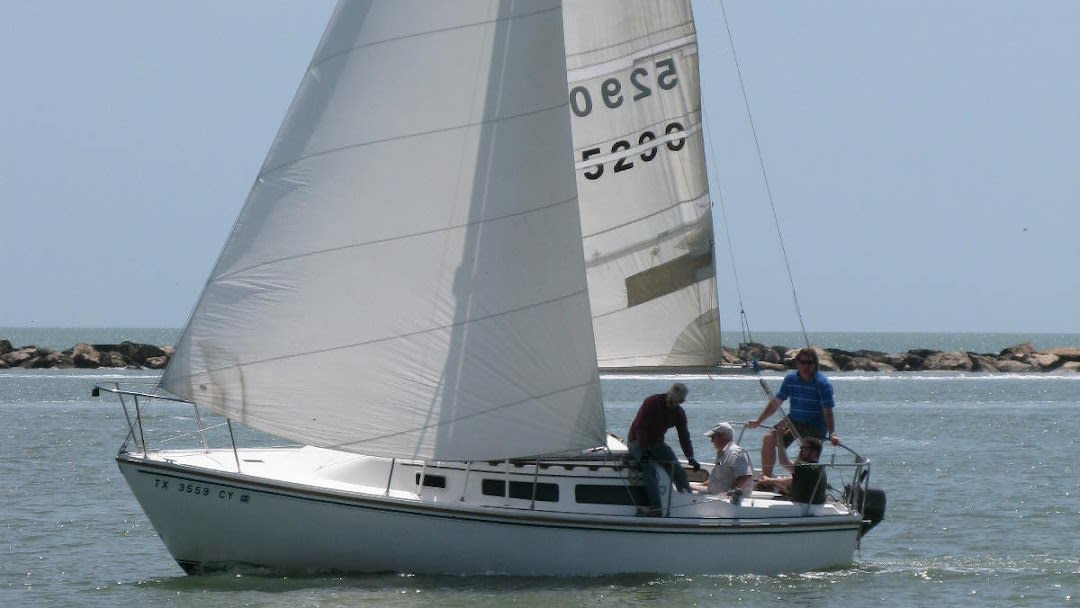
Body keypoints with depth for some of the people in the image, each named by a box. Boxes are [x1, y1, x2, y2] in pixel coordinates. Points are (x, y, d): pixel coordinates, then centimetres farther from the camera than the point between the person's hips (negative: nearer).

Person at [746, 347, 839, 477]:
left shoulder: (822, 383, -14)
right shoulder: (791, 379, 1)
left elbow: (827, 411, -19)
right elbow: (776, 402, 7)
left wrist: (832, 434, -30)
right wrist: (758, 421, 4)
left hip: (815, 426, -5)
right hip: (794, 421, 5)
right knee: (769, 439, -11)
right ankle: (766, 477, -2)